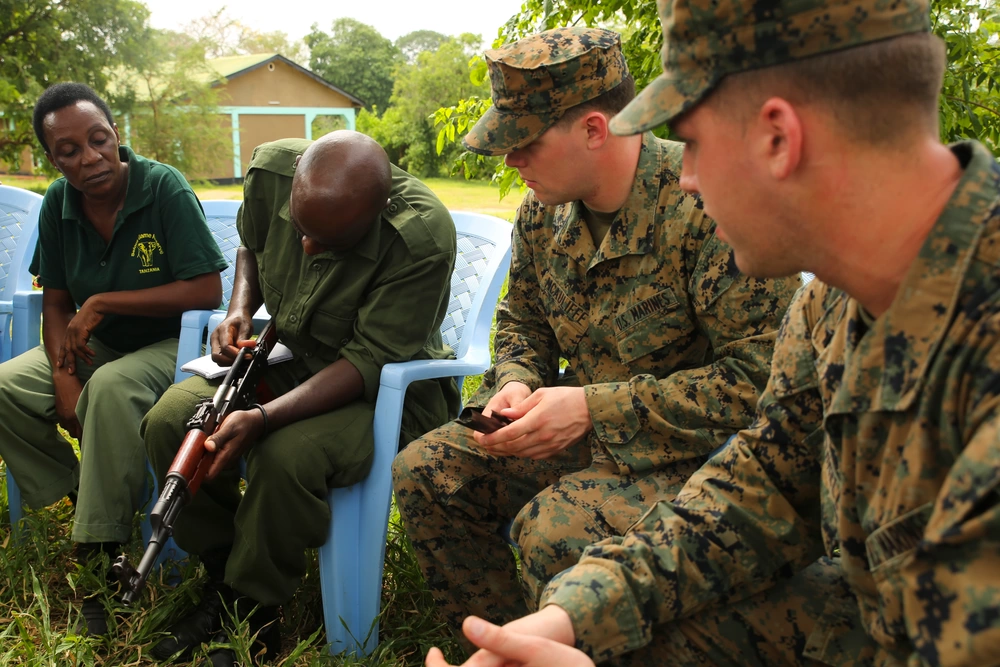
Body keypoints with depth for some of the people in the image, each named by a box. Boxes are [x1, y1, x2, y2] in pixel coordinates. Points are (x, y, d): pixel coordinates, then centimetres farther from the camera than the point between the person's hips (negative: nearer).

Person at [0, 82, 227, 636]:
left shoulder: (164, 187, -18)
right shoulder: (58, 204, -1)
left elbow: (207, 290, -23)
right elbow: (56, 303, 5)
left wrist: (102, 303, -19)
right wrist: (64, 375, -13)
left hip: (170, 343, -6)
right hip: (96, 344, 6)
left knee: (112, 388, -36)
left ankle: (99, 559, -24)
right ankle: (77, 500, 0)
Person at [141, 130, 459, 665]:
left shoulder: (422, 237, -31)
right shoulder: (271, 170, -13)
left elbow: (369, 362, -26)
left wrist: (262, 419, -36)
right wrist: (240, 310, -8)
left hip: (390, 387, -6)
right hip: (291, 360, 6)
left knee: (285, 455, -33)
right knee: (168, 422, -16)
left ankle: (252, 615, -7)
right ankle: (223, 579, 4)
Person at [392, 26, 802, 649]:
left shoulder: (706, 203, -22)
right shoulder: (543, 210, 1)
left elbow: (763, 376, -24)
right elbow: (524, 322, 18)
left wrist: (594, 408, -25)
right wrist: (517, 383, -7)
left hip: (697, 450, -7)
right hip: (588, 432, 7)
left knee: (555, 528, -31)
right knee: (425, 472, -5)